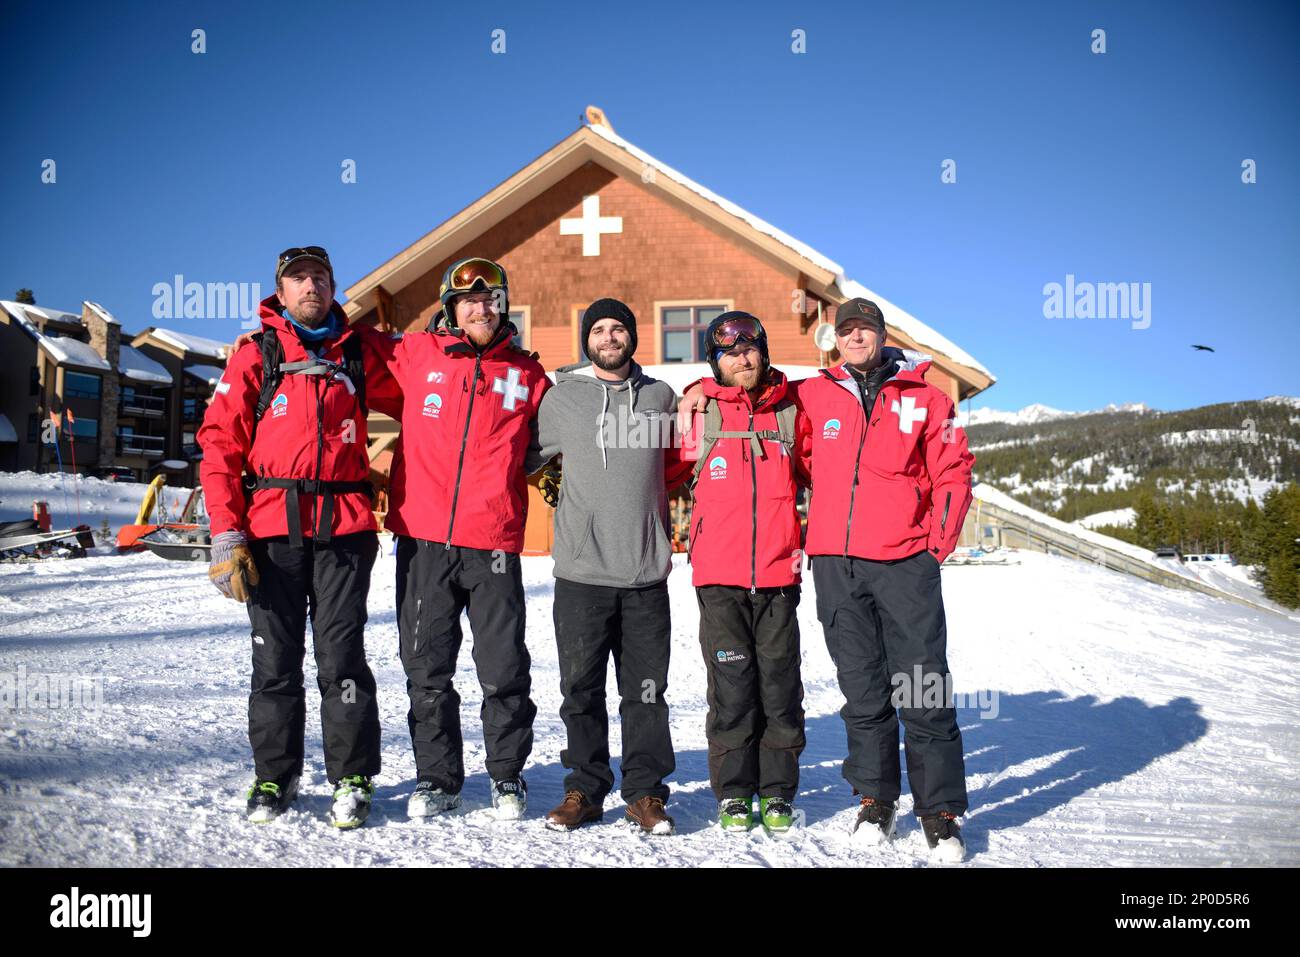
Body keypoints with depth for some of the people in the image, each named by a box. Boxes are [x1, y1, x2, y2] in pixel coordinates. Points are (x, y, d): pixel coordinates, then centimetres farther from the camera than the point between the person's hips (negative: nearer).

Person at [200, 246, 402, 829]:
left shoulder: (356, 357, 12)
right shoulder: (256, 356, 7)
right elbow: (220, 445, 1)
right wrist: (226, 535, -8)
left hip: (344, 528, 0)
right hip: (272, 527, 0)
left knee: (342, 656, 1)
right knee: (275, 659, 6)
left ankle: (352, 780, 12)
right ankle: (273, 778, 20)